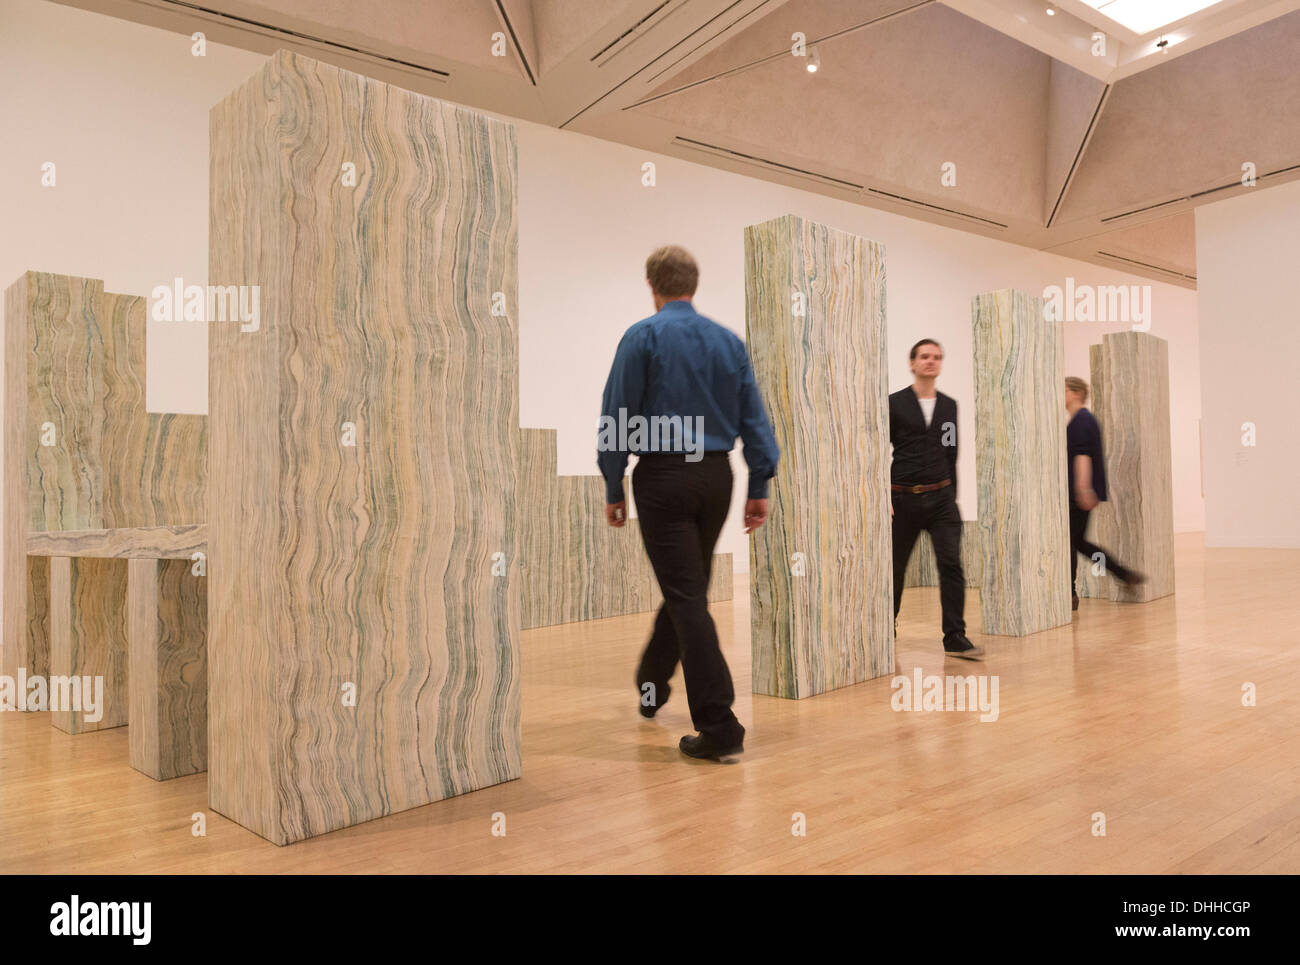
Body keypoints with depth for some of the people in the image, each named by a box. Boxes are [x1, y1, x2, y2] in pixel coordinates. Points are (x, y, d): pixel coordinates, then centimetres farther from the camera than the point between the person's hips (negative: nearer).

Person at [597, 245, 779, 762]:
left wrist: (613, 488, 0)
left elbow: (617, 417, -7)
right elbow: (754, 417, 5)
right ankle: (650, 685, 39)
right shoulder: (729, 340, 8)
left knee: (687, 596, -5)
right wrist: (759, 487, 8)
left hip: (663, 477, -5)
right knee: (686, 586, 19)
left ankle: (719, 725, -7)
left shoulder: (642, 337, -5)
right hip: (716, 476, 6)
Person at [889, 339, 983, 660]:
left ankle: (955, 638, -2)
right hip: (903, 498, -2)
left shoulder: (949, 405, 11)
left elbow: (951, 453, 16)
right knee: (895, 566, 8)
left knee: (951, 565, -7)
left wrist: (952, 496, 15)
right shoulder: (895, 403, -1)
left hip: (940, 497, 3)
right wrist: (884, 496, -9)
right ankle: (889, 622, 29)